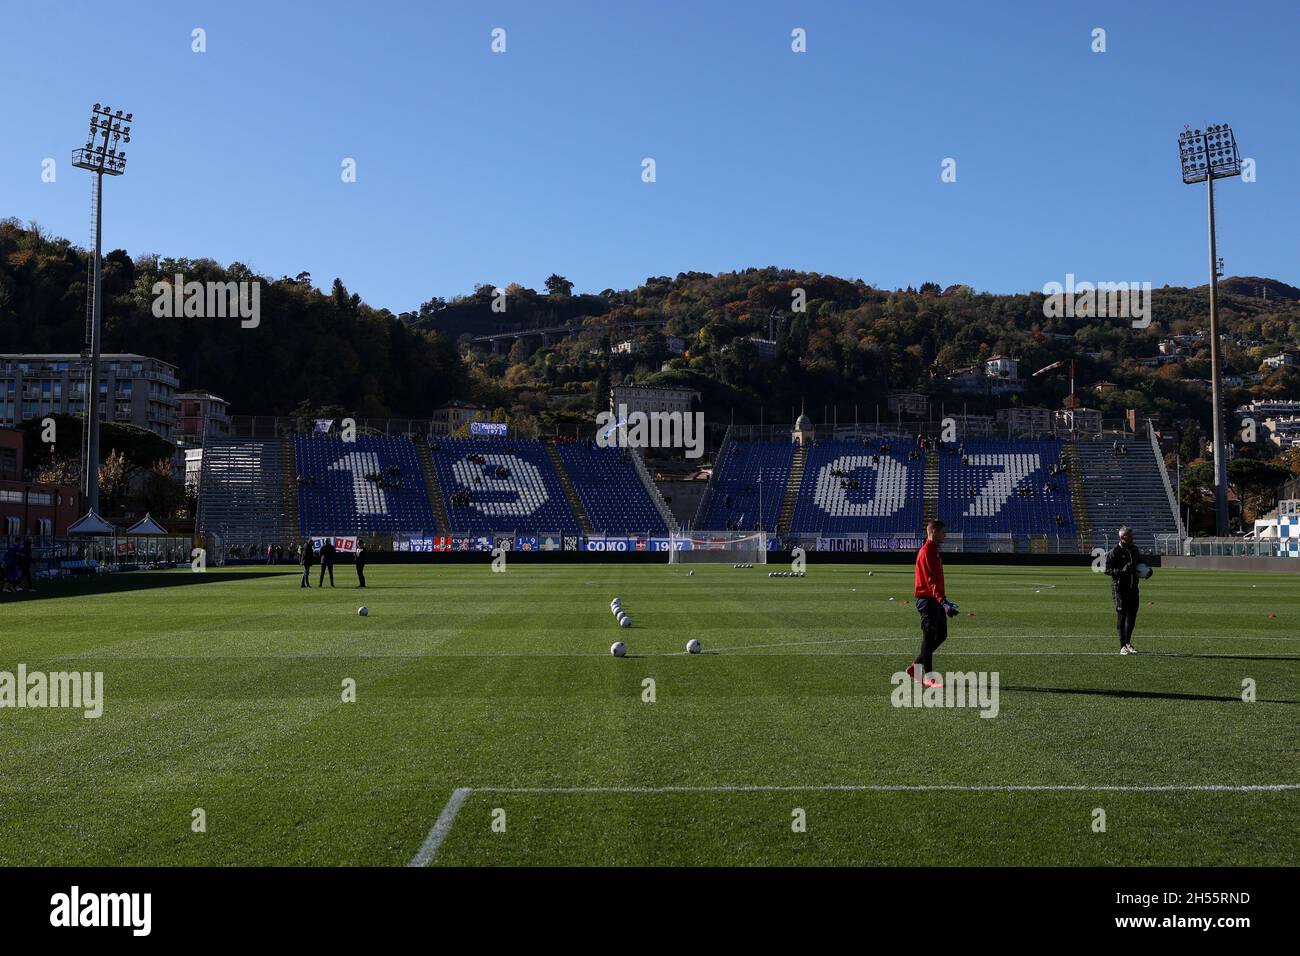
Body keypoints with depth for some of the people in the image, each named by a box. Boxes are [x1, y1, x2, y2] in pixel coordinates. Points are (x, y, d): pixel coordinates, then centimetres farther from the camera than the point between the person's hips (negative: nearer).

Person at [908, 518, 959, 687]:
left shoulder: (934, 551, 16)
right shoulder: (926, 551, -16)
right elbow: (931, 580, -25)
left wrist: (945, 601, 28)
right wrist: (943, 602, -32)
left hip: (935, 599, 10)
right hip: (927, 600, -10)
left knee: (941, 635, 12)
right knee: (929, 637, -4)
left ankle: (916, 667, 20)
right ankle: (927, 677, 3)